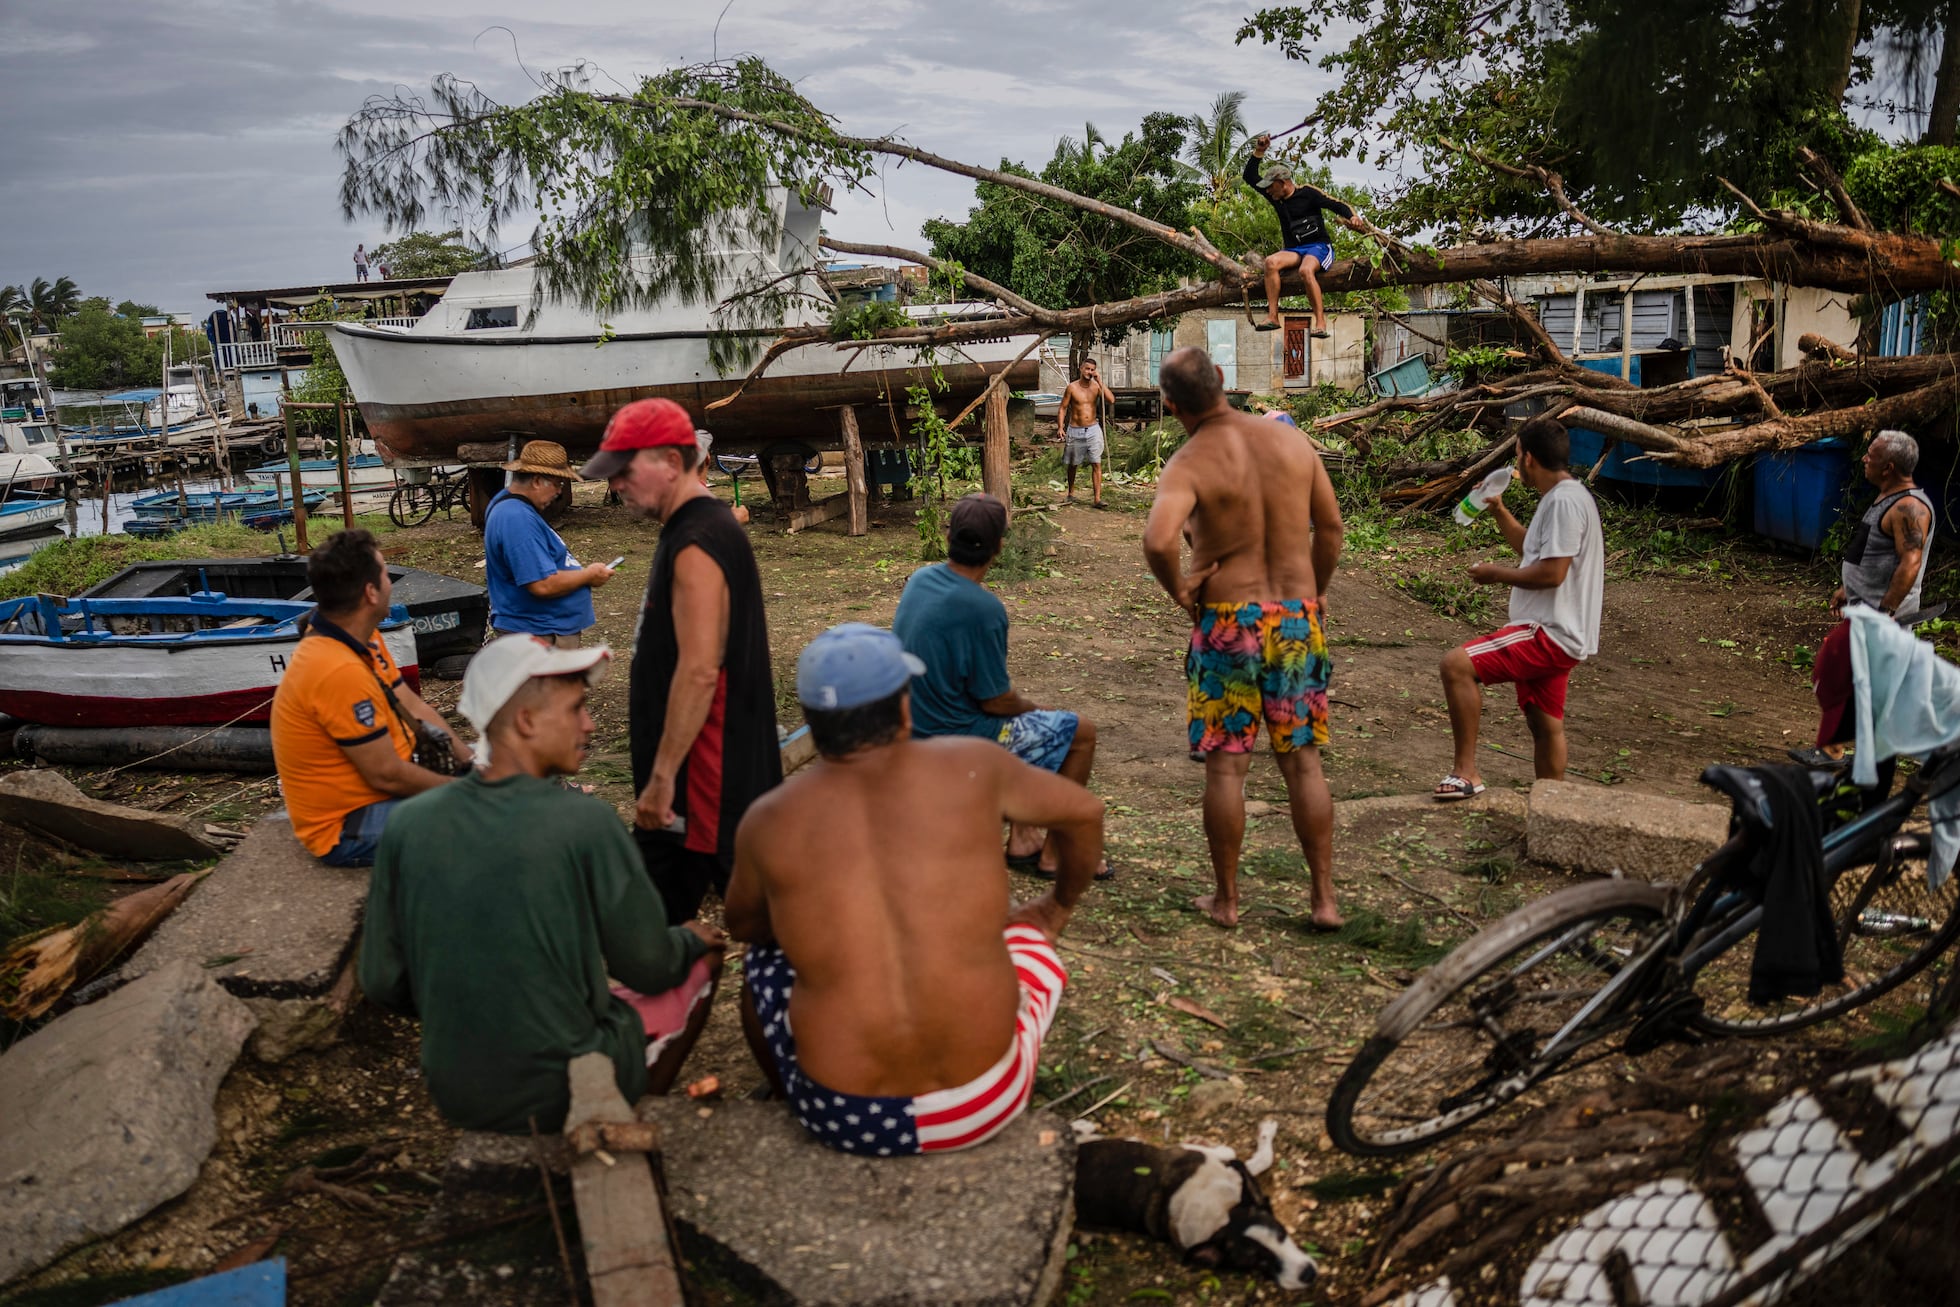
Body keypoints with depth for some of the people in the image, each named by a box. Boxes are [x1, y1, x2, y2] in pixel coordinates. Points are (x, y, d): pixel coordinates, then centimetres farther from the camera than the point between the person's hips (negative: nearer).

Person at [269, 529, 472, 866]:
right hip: (346, 829, -10)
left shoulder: (363, 639, -1)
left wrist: (472, 760, -5)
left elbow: (413, 707, 6)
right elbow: (387, 775, -24)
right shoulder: (340, 672, -30)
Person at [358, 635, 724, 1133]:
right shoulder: (586, 822, -20)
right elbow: (647, 967, -9)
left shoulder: (410, 822, -8)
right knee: (703, 958, 17)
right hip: (561, 1096, -5)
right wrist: (691, 940, 13)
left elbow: (382, 983, 0)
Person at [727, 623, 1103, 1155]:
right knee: (1029, 936, 28)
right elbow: (1084, 812, 13)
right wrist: (1060, 906, 31)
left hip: (846, 1120, 0)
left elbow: (742, 924, 16)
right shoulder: (970, 767, -5)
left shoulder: (769, 821, -5)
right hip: (987, 1106, 0)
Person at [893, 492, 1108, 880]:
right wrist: (1032, 706, 1)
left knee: (1026, 719, 29)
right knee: (1081, 731, 4)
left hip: (918, 729, 9)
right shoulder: (983, 608, -26)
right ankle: (1055, 855, 14)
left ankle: (1022, 839, 28)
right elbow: (995, 700, -17)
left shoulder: (919, 579, 0)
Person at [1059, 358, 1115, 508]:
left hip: (1093, 429, 1)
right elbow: (1062, 408, 0)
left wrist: (1100, 381, -17)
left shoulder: (1096, 386, -1)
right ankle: (1071, 493, 33)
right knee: (1072, 465, 12)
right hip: (1075, 431, -1)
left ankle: (1098, 498, -9)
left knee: (1096, 464, -7)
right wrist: (1060, 427, -12)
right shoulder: (1072, 387, -4)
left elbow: (1111, 400, -16)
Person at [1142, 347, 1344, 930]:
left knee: (1225, 765, 6)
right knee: (1302, 760, 12)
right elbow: (1330, 526, 9)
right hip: (1298, 617, 4)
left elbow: (1157, 539, -31)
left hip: (1229, 623, -4)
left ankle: (1226, 899, 17)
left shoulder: (1190, 464, -13)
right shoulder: (1291, 440, 2)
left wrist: (1177, 588, -12)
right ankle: (1324, 898, 17)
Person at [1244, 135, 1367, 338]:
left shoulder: (1308, 193, -5)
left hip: (1319, 247, -5)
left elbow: (1337, 205, -7)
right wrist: (1258, 152, 3)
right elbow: (1250, 178, 13)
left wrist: (1352, 217, -26)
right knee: (1271, 262, -27)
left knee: (1306, 270, -38)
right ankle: (1272, 317, -31)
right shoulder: (1276, 198, 11)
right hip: (1293, 250, 5)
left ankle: (1320, 322, -36)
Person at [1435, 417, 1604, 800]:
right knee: (1545, 722, 18)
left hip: (1550, 634, -11)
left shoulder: (1564, 501, -17)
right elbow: (1534, 551, 31)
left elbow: (1551, 572, -24)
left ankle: (1466, 772, -19)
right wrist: (1499, 512, 23)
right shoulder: (1562, 497, 17)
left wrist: (1496, 574, -11)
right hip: (1552, 632, 11)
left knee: (1456, 664, -22)